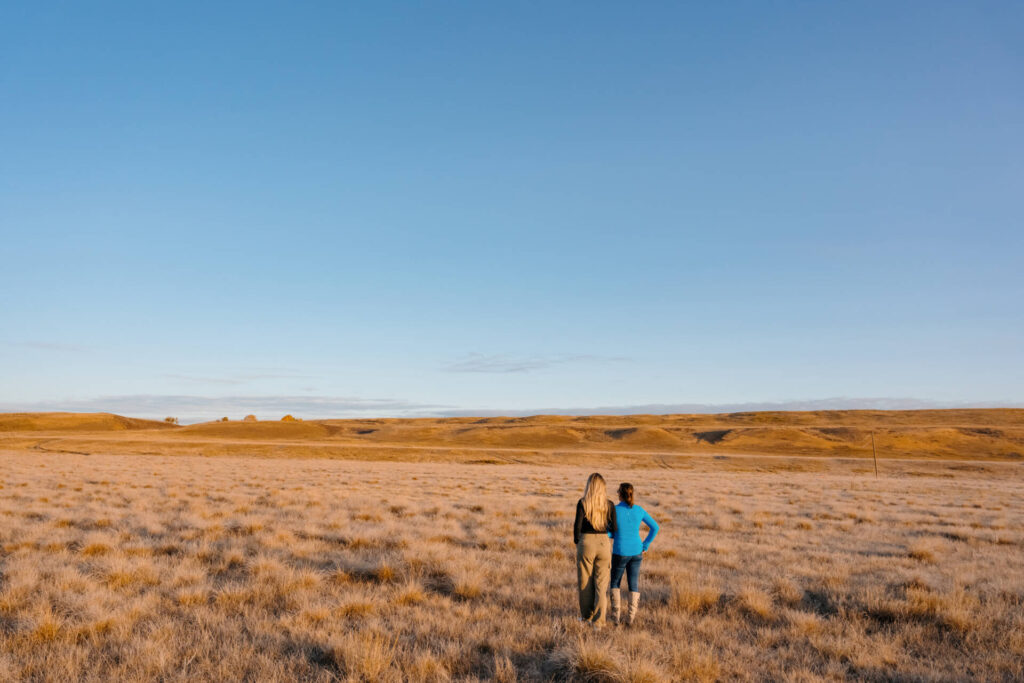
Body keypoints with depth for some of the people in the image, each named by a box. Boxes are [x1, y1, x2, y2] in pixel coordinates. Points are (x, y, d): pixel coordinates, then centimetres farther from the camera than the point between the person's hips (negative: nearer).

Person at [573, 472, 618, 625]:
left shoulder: (582, 503, -8)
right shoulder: (609, 505, -3)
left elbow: (577, 525, -8)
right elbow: (614, 528, -1)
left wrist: (576, 541, 9)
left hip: (586, 543, -1)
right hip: (604, 543, 1)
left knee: (585, 582, 14)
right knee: (601, 583, 7)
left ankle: (586, 615, 26)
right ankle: (599, 619, 5)